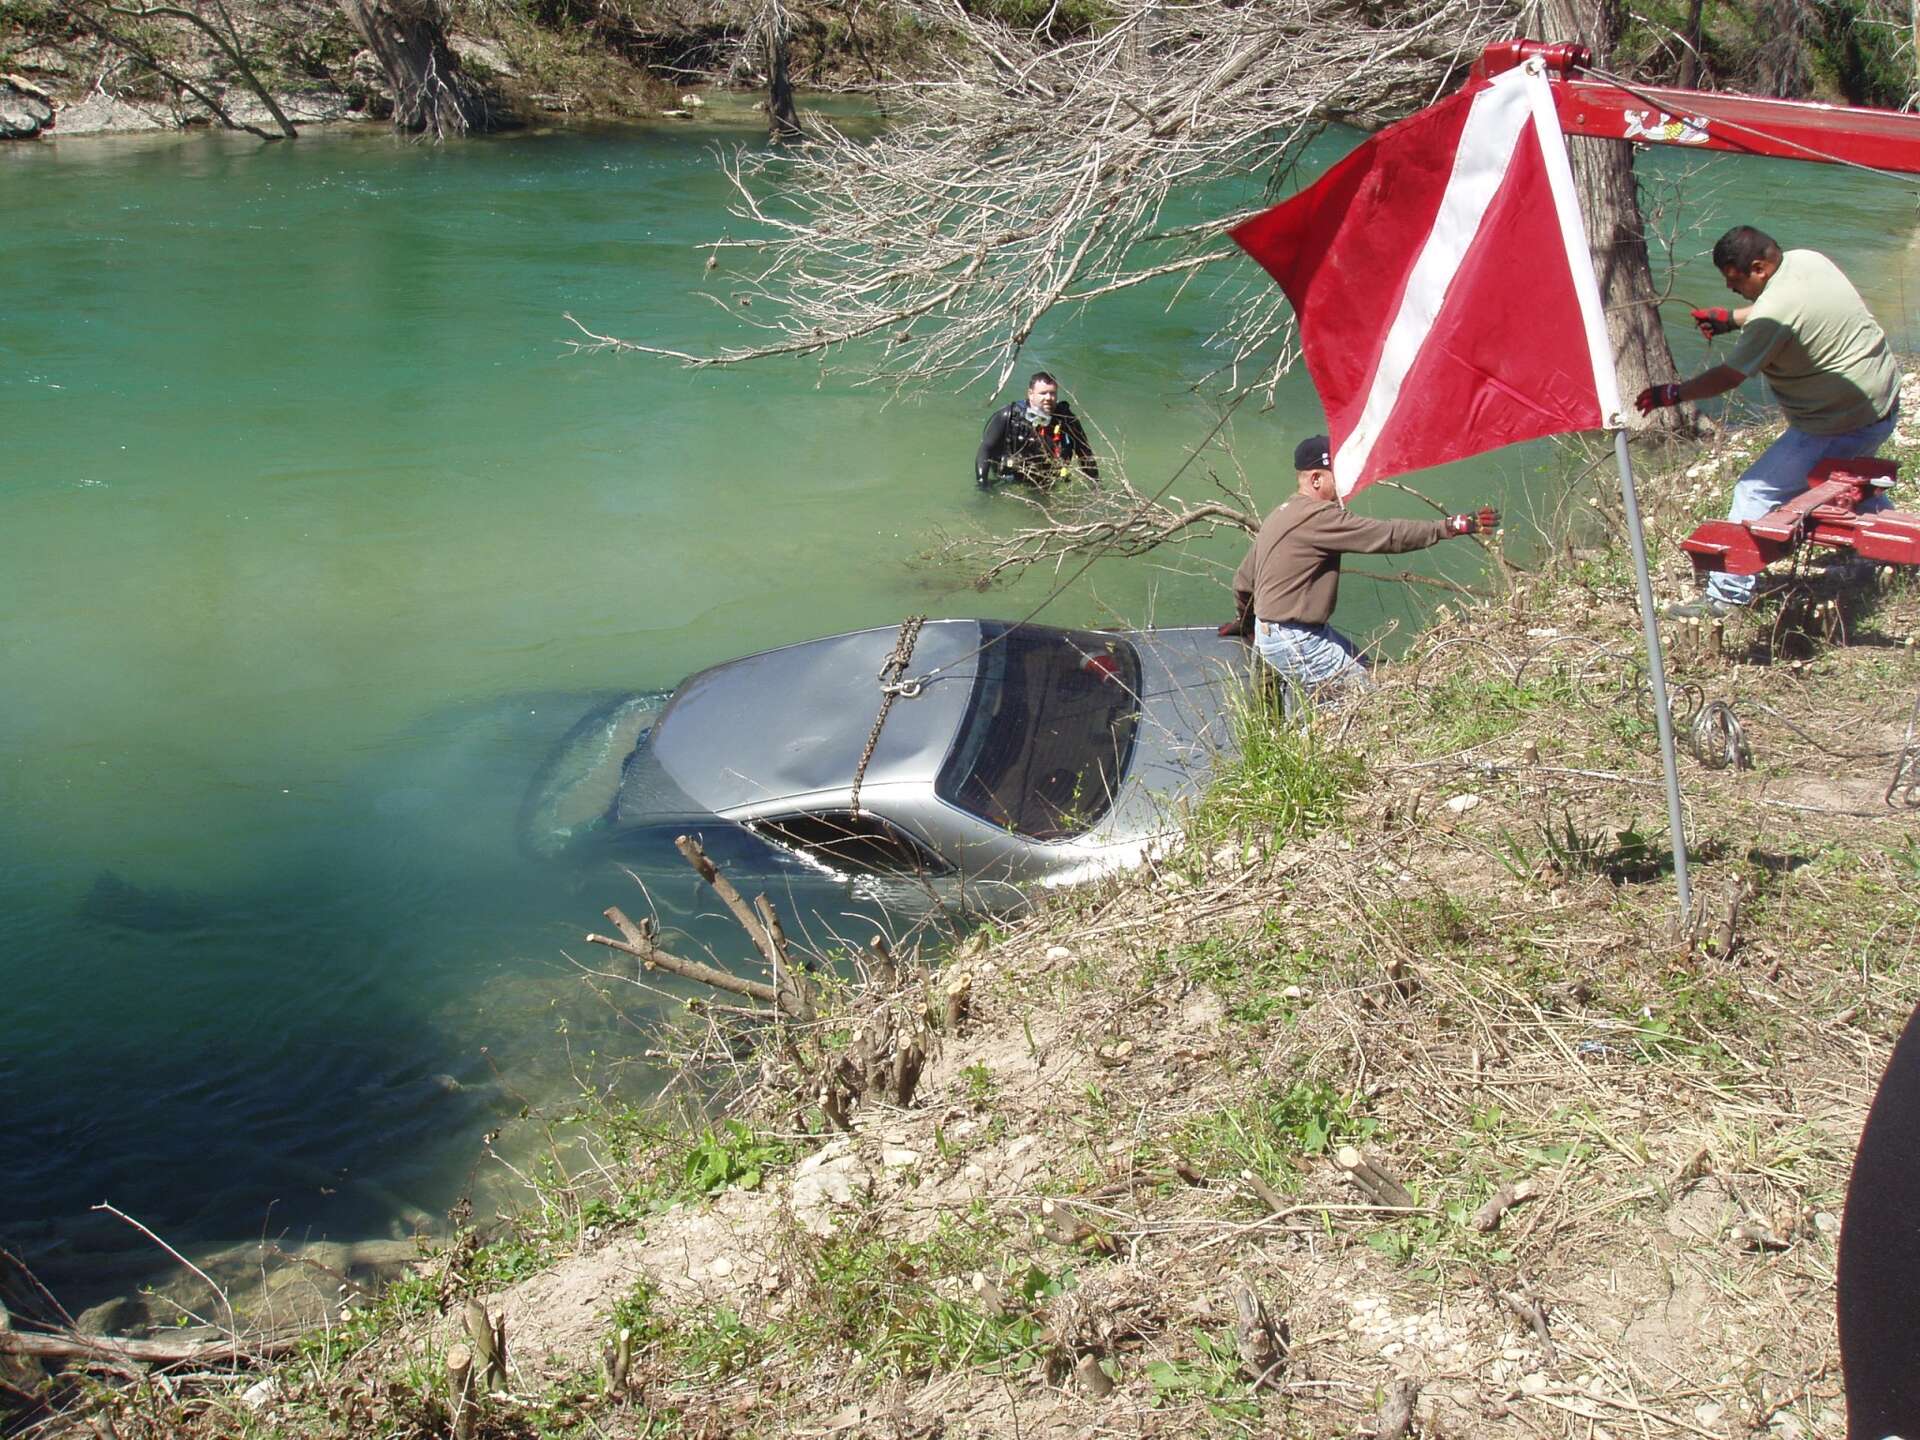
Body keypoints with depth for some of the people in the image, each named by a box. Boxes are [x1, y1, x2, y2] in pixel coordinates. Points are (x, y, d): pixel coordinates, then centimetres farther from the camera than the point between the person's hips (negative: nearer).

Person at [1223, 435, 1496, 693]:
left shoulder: (1281, 514, 13)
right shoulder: (1319, 517, -19)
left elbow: (1243, 579, 21)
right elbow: (1388, 536, -23)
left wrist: (1247, 622, 38)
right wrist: (1451, 527, -20)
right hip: (1294, 642, -11)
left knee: (1360, 664, 17)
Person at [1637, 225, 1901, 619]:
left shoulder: (1774, 314, -26)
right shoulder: (1807, 259, 1)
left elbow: (1728, 378, -19)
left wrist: (1671, 393, -8)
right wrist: (1730, 319, 14)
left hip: (1841, 423, -10)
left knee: (1756, 492, -7)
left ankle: (1728, 595, -5)